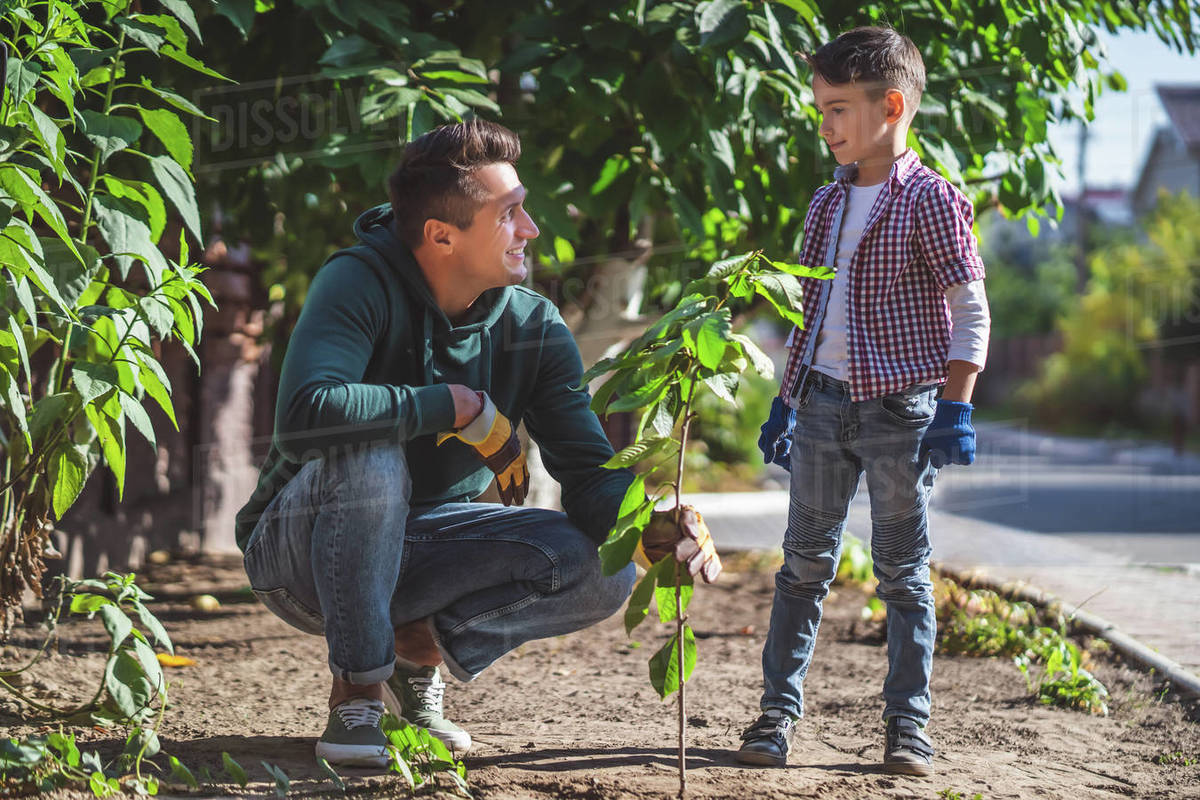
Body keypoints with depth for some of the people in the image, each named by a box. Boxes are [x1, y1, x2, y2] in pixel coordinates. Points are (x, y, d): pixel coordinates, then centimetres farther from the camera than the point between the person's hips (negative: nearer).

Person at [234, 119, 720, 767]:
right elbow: (303, 417, -40)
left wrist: (651, 526, -34)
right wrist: (461, 406, -32)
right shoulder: (359, 283, -22)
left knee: (603, 570, -17)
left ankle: (421, 645, 0)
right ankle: (356, 692, -22)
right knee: (367, 455, -38)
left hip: (418, 550, 4)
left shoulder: (535, 327, -6)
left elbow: (589, 475, -10)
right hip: (299, 547, -4)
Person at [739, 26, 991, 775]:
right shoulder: (827, 202, 12)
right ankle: (779, 712, 12)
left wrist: (955, 409, -15)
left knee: (903, 573, 3)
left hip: (899, 407, -5)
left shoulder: (930, 200, -7)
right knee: (804, 564, 7)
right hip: (822, 404, 6)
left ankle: (908, 726, 10)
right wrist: (785, 402, 17)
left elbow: (969, 312, -9)